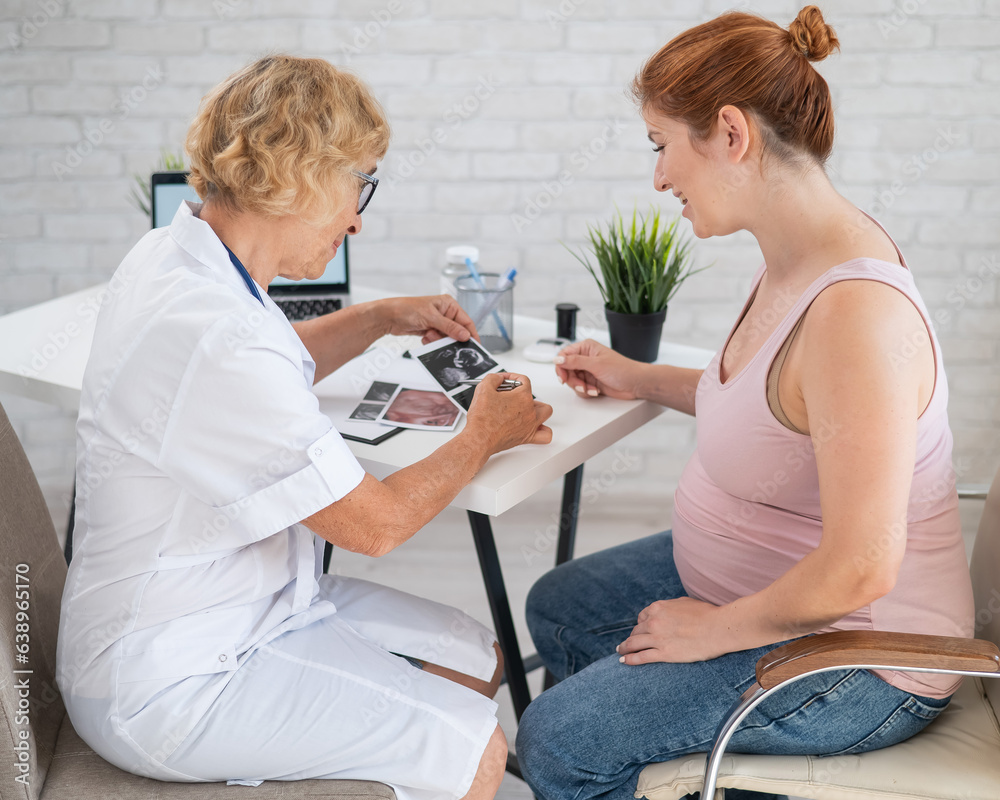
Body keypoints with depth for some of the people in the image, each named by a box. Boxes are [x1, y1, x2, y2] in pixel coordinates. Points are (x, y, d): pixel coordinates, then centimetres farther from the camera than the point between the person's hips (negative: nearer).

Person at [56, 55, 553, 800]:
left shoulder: (172, 256, 0)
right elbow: (375, 522, -21)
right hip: (172, 684, -10)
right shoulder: (212, 340, -32)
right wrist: (484, 435, -5)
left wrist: (379, 317, 18)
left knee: (476, 657, 12)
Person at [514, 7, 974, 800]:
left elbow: (858, 568, -34)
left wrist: (715, 629, -20)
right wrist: (644, 380, 16)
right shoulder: (799, 255, -2)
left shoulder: (853, 310, -34)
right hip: (766, 582, 10)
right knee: (558, 609, 20)